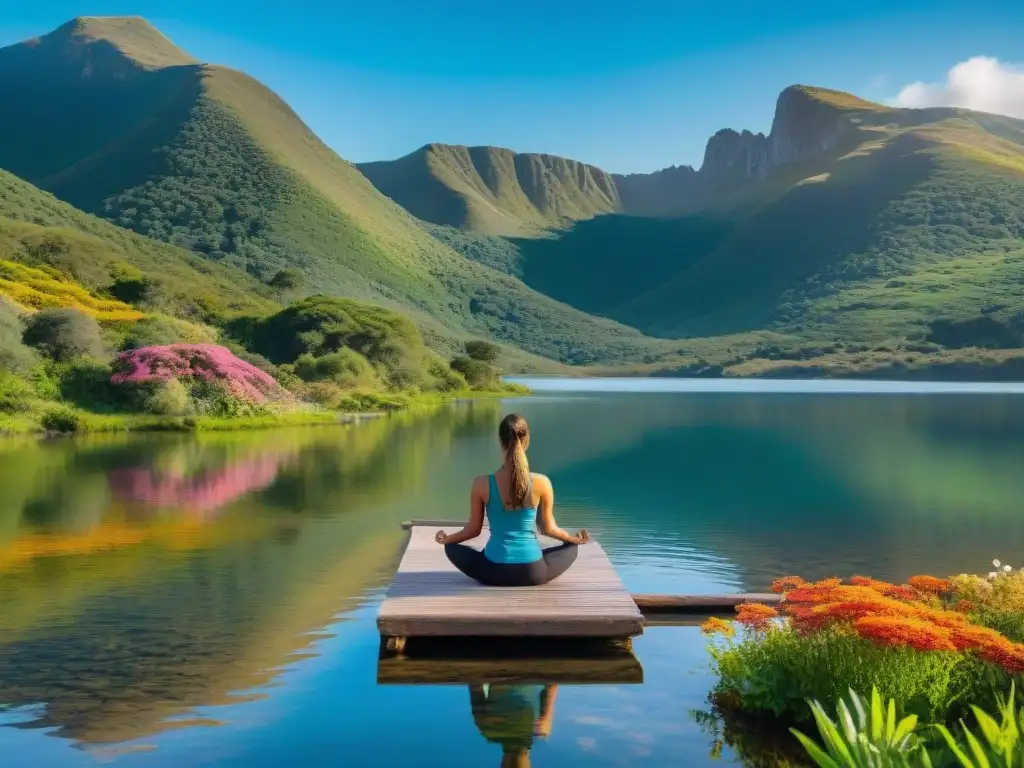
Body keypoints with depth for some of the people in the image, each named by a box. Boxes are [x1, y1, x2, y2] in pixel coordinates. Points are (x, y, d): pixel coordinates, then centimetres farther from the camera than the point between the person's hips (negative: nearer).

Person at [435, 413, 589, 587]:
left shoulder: (482, 484, -11)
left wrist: (446, 539, 23)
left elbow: (474, 529, 1)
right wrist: (575, 539, 23)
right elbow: (548, 528, 2)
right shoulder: (541, 483, -11)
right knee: (571, 548, 29)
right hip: (532, 572, 0)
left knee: (452, 548, 29)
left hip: (494, 571, 0)